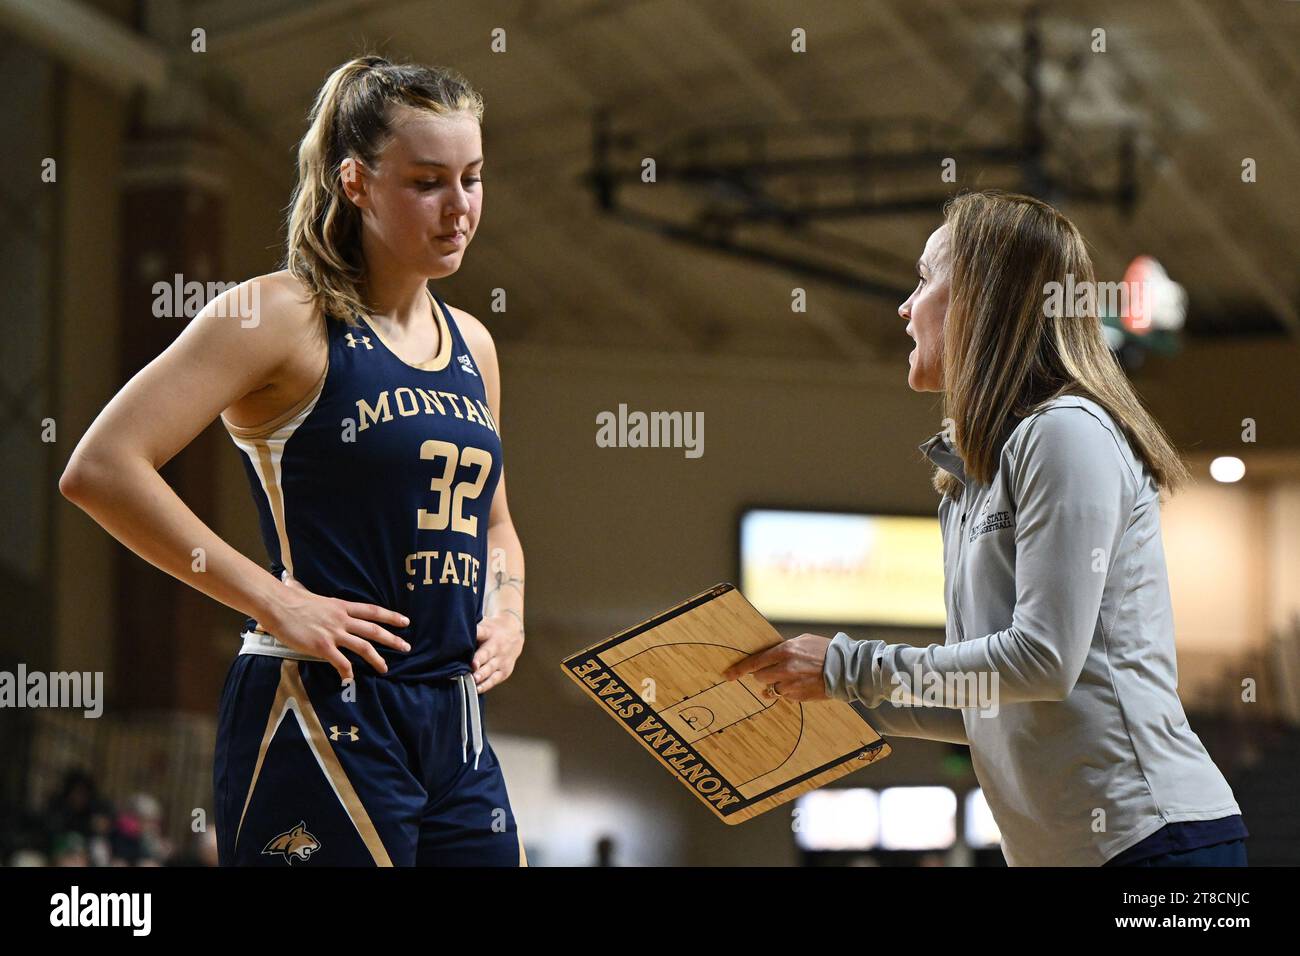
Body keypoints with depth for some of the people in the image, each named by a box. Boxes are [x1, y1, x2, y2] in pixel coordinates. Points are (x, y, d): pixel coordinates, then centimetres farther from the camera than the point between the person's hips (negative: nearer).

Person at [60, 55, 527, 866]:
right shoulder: (283, 316, -7)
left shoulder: (472, 345, 15)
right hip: (325, 721, -7)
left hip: (456, 732, 7)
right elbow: (101, 469, -17)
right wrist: (275, 603, -17)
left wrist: (508, 612, 10)